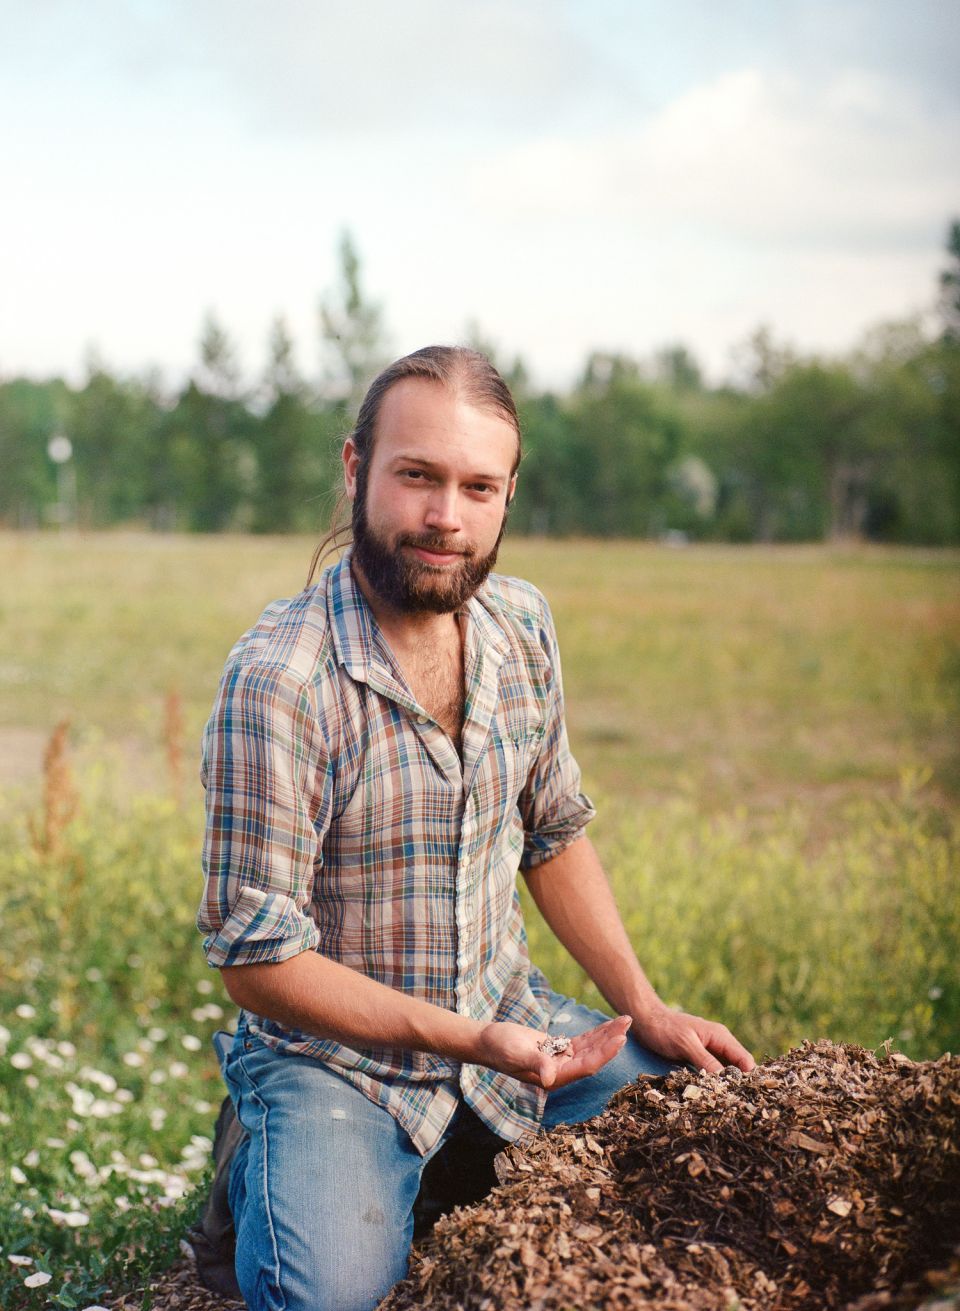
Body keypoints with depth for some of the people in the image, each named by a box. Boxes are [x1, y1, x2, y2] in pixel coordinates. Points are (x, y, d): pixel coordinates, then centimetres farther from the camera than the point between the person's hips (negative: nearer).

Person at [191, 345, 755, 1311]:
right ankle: (265, 1163, 8)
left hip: (508, 1018, 6)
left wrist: (644, 1009, 3)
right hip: (334, 1053, -5)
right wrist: (469, 1041, -26)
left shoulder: (520, 625, -2)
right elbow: (257, 958, -21)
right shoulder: (277, 679, -24)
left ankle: (478, 1158, 20)